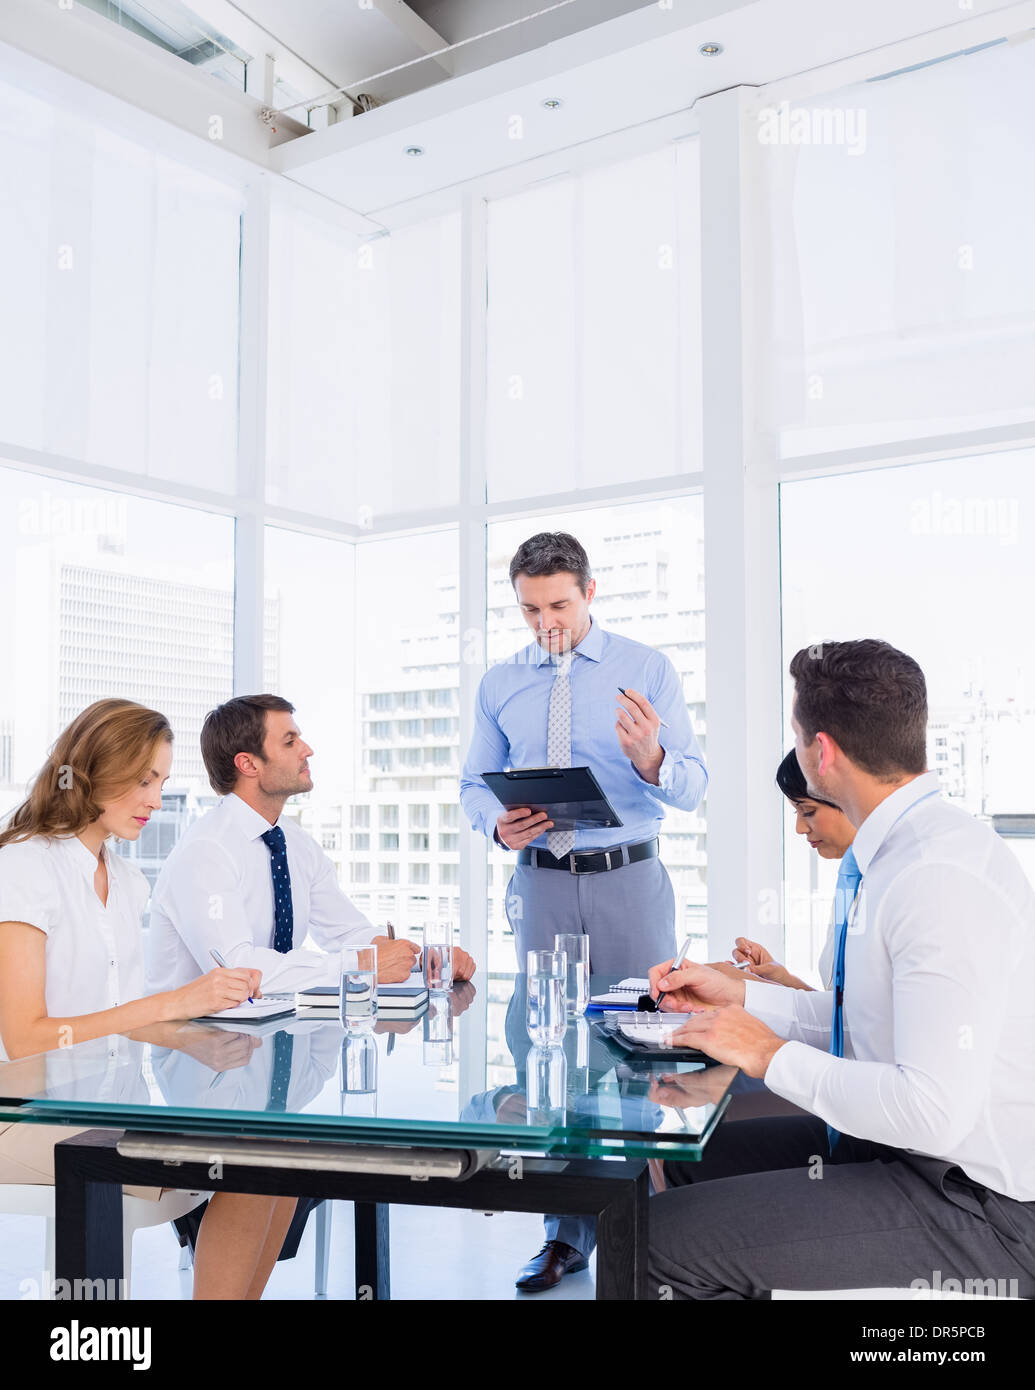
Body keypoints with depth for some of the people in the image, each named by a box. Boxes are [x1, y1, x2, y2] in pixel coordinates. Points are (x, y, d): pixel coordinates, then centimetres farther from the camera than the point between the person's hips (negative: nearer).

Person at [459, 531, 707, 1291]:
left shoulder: (648, 669, 0)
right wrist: (498, 822, -11)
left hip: (630, 879, -2)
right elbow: (474, 783, 11)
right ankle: (567, 1233, 23)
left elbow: (694, 785, -5)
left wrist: (651, 758, -28)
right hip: (541, 881, 3)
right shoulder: (499, 685, 7)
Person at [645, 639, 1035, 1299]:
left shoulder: (943, 879, -27)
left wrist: (772, 1056, -18)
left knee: (663, 1235, -15)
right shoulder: (895, 854, 5)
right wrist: (741, 997, 10)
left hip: (978, 1207, -10)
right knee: (689, 1155, 17)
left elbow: (935, 1109, -30)